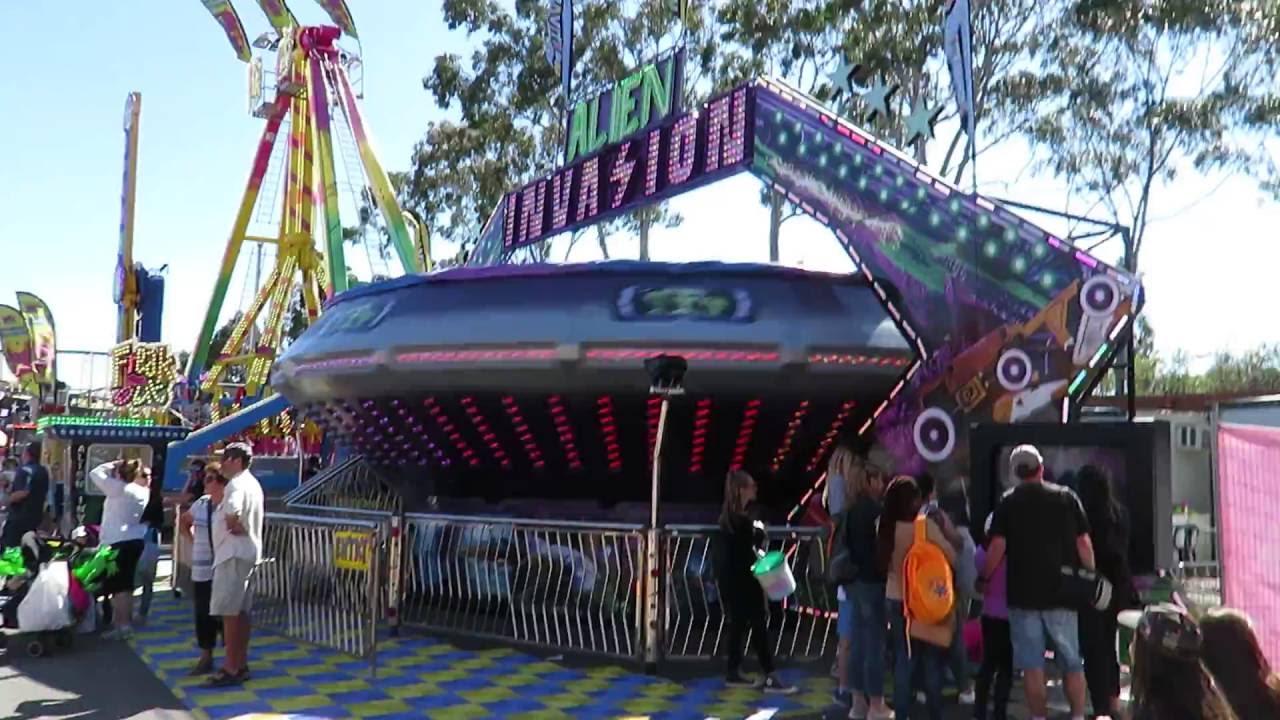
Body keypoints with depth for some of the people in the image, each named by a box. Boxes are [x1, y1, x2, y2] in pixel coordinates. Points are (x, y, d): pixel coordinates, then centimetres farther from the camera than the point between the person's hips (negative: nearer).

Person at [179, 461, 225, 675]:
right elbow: (183, 521, 26)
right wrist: (192, 540, 14)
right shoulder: (201, 503, 9)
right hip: (202, 569, 6)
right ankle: (206, 658, 25)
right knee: (203, 613, 12)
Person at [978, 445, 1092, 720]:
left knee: (1032, 665, 5)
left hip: (1023, 594, -1)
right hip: (1062, 593, 1)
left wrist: (984, 579, 4)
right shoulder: (1066, 497, 2)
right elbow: (1083, 544, -1)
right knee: (1072, 661, 13)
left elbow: (997, 547, -8)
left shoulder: (1007, 503, -1)